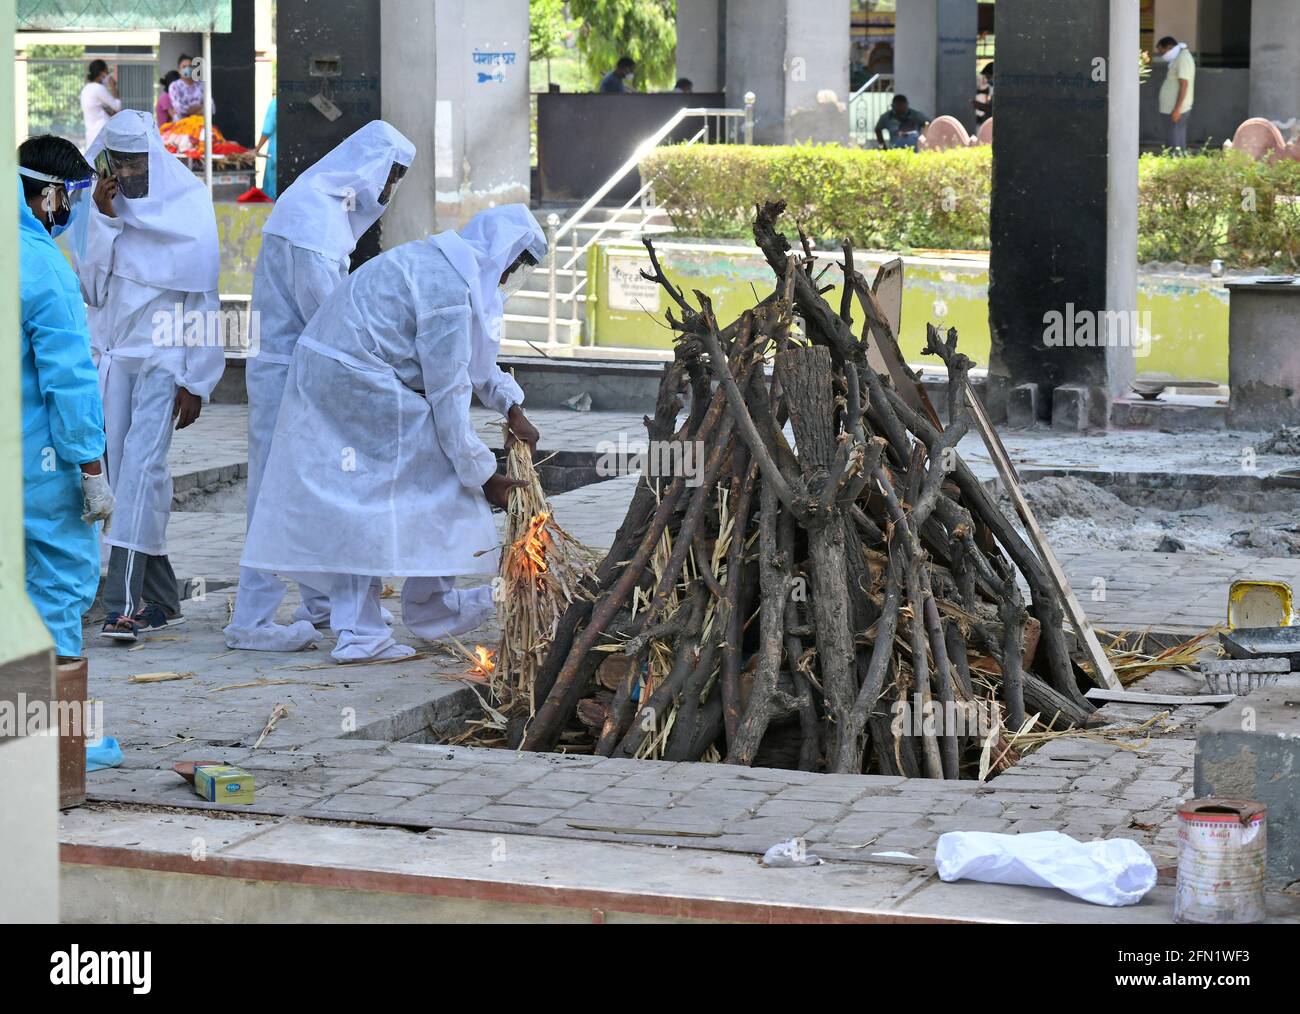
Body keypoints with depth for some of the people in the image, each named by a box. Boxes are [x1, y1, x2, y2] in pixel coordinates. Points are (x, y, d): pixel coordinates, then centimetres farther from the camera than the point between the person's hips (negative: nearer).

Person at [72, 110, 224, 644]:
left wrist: (195, 382, -6)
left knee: (141, 463, -16)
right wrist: (104, 219, -11)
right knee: (124, 470, 4)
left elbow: (201, 297, -4)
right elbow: (91, 288, -1)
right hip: (114, 352, 5)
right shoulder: (102, 206, 6)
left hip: (165, 356, -5)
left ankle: (125, 602, -21)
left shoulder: (188, 206, -5)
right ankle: (160, 596, 13)